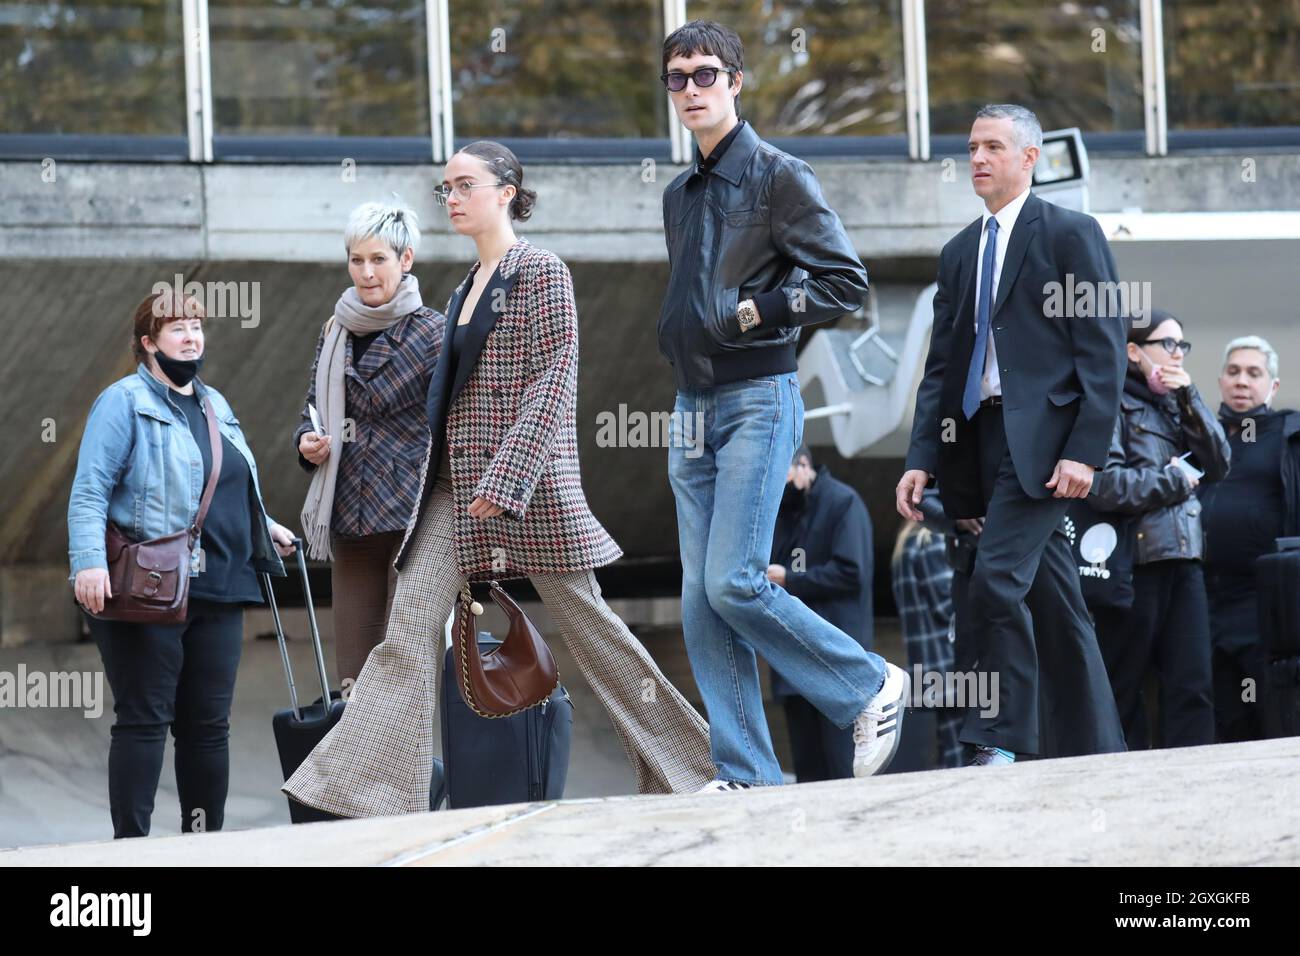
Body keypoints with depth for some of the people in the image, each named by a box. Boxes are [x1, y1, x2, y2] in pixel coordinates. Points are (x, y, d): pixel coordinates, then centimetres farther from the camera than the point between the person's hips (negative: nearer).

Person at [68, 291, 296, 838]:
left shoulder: (215, 404, 19)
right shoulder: (125, 402, -5)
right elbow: (89, 492, -14)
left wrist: (264, 527, 20)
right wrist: (89, 562, -26)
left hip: (218, 593, 7)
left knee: (209, 724, 8)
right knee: (144, 720, -7)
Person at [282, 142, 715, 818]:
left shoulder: (540, 274, -6)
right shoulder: (467, 288, 17)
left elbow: (554, 384, -14)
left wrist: (504, 478, -22)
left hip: (525, 480, -7)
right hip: (455, 484, 7)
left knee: (586, 624, 0)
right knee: (408, 628, -6)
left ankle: (684, 769, 13)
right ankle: (367, 792, -13)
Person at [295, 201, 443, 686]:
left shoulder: (430, 334, -5)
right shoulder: (336, 331, 13)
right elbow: (313, 409, 24)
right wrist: (307, 442, 2)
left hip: (414, 519, -6)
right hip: (352, 523, 6)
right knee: (354, 679, 5)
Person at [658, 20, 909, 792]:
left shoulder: (778, 176, -4)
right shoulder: (681, 197, 18)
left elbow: (847, 283, -9)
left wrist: (756, 312, -12)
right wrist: (680, 339, 11)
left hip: (758, 401, -8)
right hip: (693, 409, 8)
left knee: (734, 584, -17)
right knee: (701, 605, 1)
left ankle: (871, 688, 1)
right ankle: (748, 775, 2)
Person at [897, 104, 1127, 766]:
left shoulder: (1071, 234, -1)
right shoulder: (959, 253, 18)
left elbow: (1103, 352, -7)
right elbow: (940, 367, 17)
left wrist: (1084, 451, -16)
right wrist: (921, 459, 6)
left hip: (1043, 435, -7)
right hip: (982, 435, 7)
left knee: (997, 577, -18)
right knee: (1051, 594, 9)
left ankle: (999, 742, -15)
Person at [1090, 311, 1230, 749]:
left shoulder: (1172, 404, 19)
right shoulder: (1113, 404, -4)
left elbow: (1218, 464, 10)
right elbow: (1105, 486, -17)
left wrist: (1189, 399, 2)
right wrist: (1174, 480, -7)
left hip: (1183, 560, 7)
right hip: (1133, 561, -7)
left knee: (1194, 688, -3)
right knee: (1125, 687, 1)